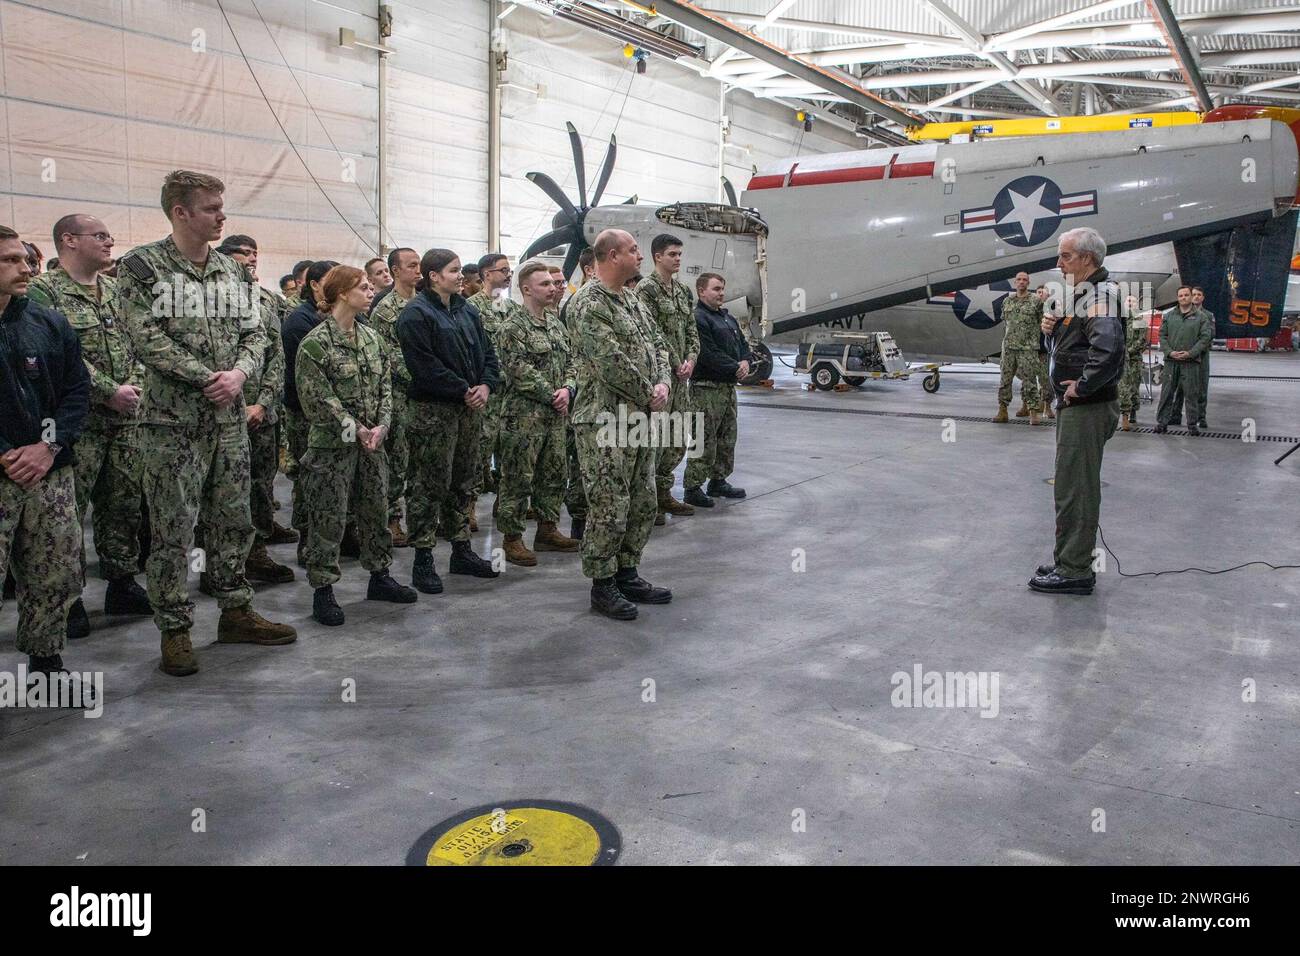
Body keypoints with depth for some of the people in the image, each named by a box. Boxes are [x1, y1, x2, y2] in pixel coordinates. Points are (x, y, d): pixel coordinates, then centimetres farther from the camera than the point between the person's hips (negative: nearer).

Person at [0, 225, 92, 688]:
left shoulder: (50, 324, 8)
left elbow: (78, 389, 6)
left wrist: (50, 446, -8)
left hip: (49, 474, 4)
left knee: (57, 577, 10)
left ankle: (46, 660, 27)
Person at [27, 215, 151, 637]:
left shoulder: (116, 291, 15)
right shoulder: (44, 291, -6)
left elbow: (139, 344, 13)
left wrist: (135, 386, -4)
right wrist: (109, 392, -17)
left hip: (125, 418, 6)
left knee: (124, 506, 12)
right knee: (69, 511, -1)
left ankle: (122, 584, 23)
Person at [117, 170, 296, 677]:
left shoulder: (233, 270, 10)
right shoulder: (142, 265, -6)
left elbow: (254, 333, 8)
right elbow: (147, 337, -14)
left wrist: (239, 373, -12)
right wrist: (207, 378, -18)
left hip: (229, 416, 6)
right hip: (172, 417, -5)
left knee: (233, 519, 12)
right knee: (172, 527, 0)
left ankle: (236, 612, 26)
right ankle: (175, 630, 11)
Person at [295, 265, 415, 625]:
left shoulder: (372, 338, 9)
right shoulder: (315, 342, -11)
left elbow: (385, 386, 7)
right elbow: (319, 397, -15)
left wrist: (381, 426, -7)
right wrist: (356, 430, -17)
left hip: (372, 442, 7)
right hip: (332, 444, -6)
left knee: (376, 510, 14)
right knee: (328, 519, 0)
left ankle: (380, 576, 28)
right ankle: (323, 590, 10)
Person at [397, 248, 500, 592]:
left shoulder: (466, 310, 15)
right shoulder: (415, 313, -10)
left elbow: (487, 350, 15)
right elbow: (424, 364, -18)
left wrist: (485, 385, -3)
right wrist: (463, 391, -16)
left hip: (470, 407, 8)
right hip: (433, 410, -8)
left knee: (463, 480, 14)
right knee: (429, 484, -4)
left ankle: (461, 550, 25)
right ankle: (423, 560, 4)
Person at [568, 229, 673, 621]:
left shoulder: (632, 301, 16)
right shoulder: (589, 303, -13)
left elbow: (658, 345, 16)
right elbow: (612, 363, -21)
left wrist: (663, 383, -4)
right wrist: (649, 396, -11)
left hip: (641, 419, 9)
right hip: (605, 420, -9)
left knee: (643, 503, 14)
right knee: (610, 508, -3)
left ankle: (627, 574, 26)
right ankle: (602, 585, 9)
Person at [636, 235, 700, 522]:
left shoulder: (683, 292, 17)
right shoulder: (646, 288, -7)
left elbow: (692, 331, 15)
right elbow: (653, 334, -14)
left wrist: (691, 360, -2)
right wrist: (677, 365, -13)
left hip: (681, 374, 8)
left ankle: (663, 493, 23)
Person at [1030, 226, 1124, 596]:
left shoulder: (1101, 293, -16)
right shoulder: (1080, 292, 16)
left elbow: (1108, 347, -34)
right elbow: (1063, 348, 23)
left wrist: (1082, 386, -23)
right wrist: (1051, 328, 3)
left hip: (1088, 408, -11)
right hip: (1073, 405, 11)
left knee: (1075, 489, -5)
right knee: (1073, 486, 17)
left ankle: (1075, 572, 2)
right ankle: (1072, 561, 28)